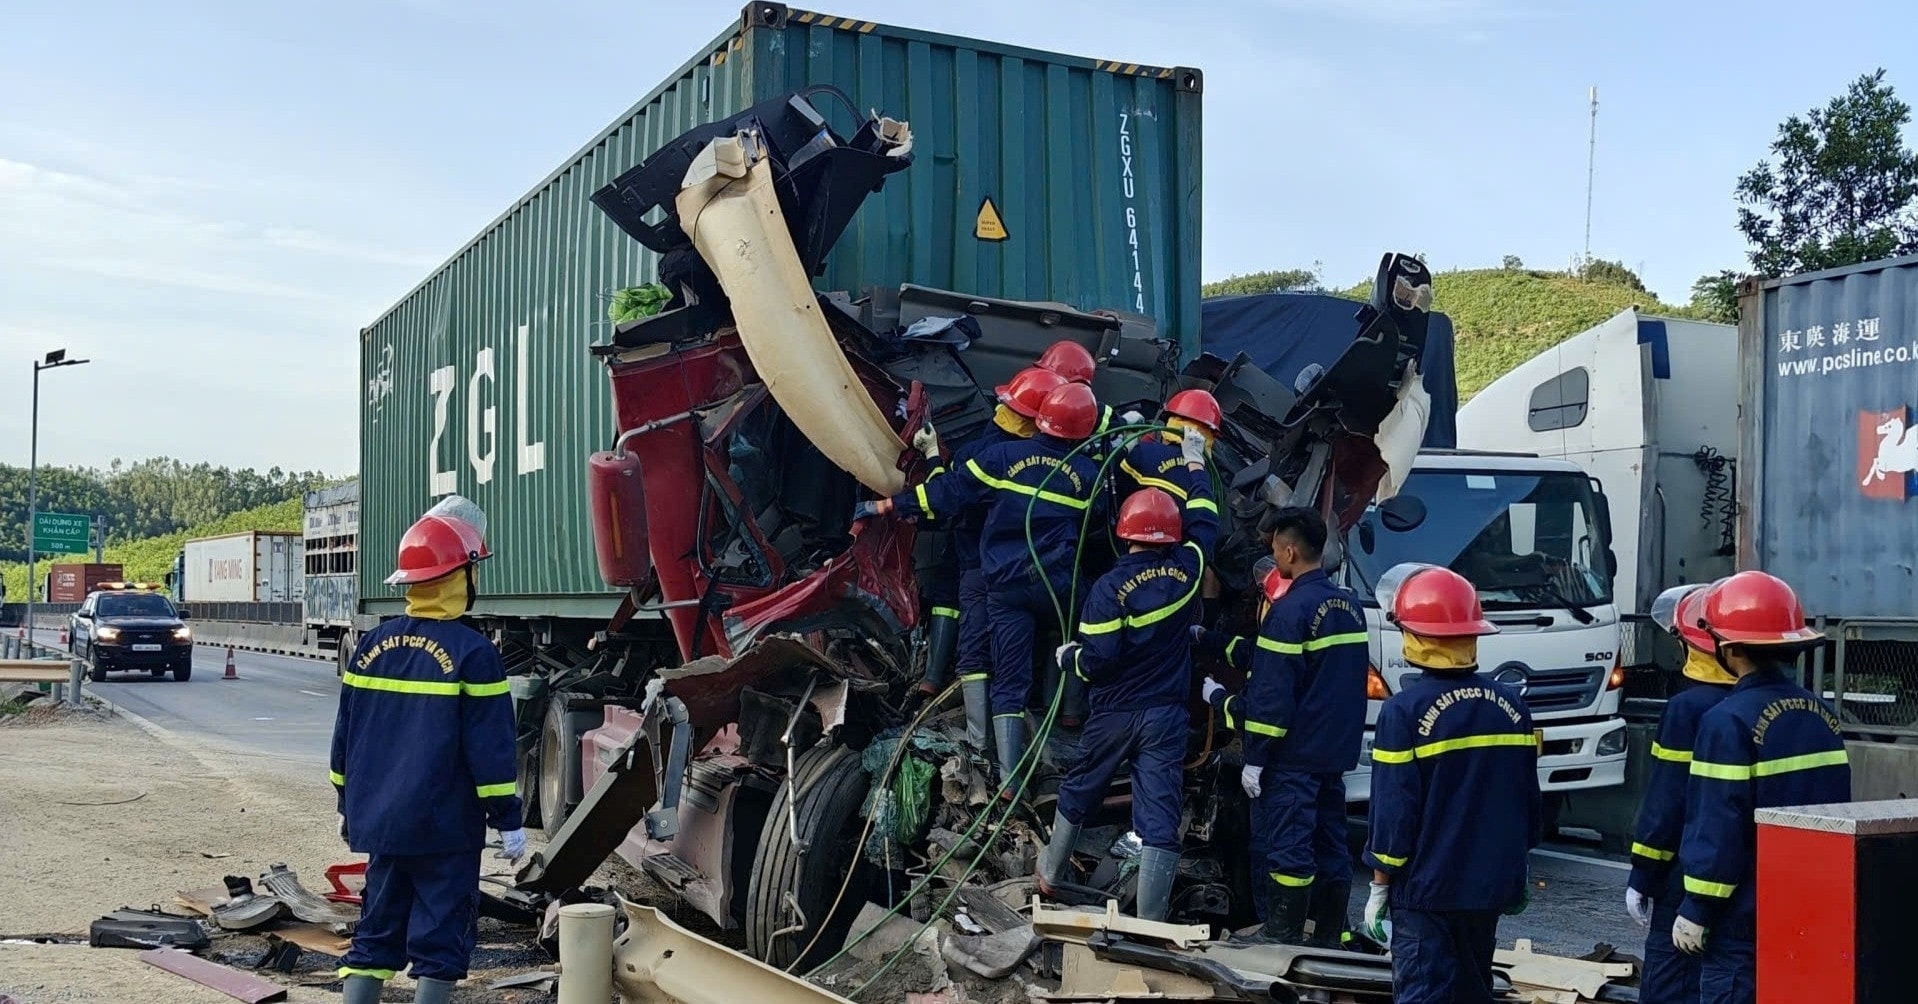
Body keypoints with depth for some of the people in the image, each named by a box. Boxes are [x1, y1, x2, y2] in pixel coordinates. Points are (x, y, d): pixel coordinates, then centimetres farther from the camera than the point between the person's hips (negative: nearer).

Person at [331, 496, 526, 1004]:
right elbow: (491, 747, -14)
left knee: (377, 930, 15)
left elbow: (346, 736, 11)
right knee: (440, 940, 2)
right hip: (446, 829, -6)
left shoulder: (372, 646, 5)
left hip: (382, 822, 6)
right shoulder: (472, 652, -14)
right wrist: (507, 819, -8)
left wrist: (349, 807, 22)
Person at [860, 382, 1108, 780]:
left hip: (1005, 586, 2)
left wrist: (886, 505, 8)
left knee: (1009, 681, 3)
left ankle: (1010, 779, -2)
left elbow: (945, 491, 0)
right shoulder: (1089, 473, 1)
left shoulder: (1004, 456, 0)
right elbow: (1098, 522, 15)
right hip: (1058, 583, -1)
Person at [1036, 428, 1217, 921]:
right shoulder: (1186, 569, -4)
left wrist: (1067, 656, 4)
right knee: (1159, 819, -1)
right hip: (1166, 717, 2)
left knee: (1078, 792, 21)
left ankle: (1050, 874, 40)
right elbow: (1204, 520, 15)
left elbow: (1096, 661, -18)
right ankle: (1150, 923, -3)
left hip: (1113, 714, -1)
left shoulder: (1110, 586, -16)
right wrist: (1195, 461, 27)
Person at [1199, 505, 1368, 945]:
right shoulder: (1348, 605, 12)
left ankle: (1284, 941, 0)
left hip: (1293, 756, -9)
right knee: (1330, 848, 13)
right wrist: (1209, 639, 24)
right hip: (1336, 754, 9)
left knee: (1287, 851, -3)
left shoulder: (1290, 611, -16)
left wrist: (1254, 759, -13)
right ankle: (1329, 940, 20)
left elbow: (1273, 696, -19)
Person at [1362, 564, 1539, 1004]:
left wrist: (1379, 888, -5)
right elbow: (1527, 798, 10)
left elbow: (1393, 809, -14)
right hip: (1490, 885, 6)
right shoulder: (1510, 705, 2)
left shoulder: (1405, 710, -16)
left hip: (1426, 886, -5)